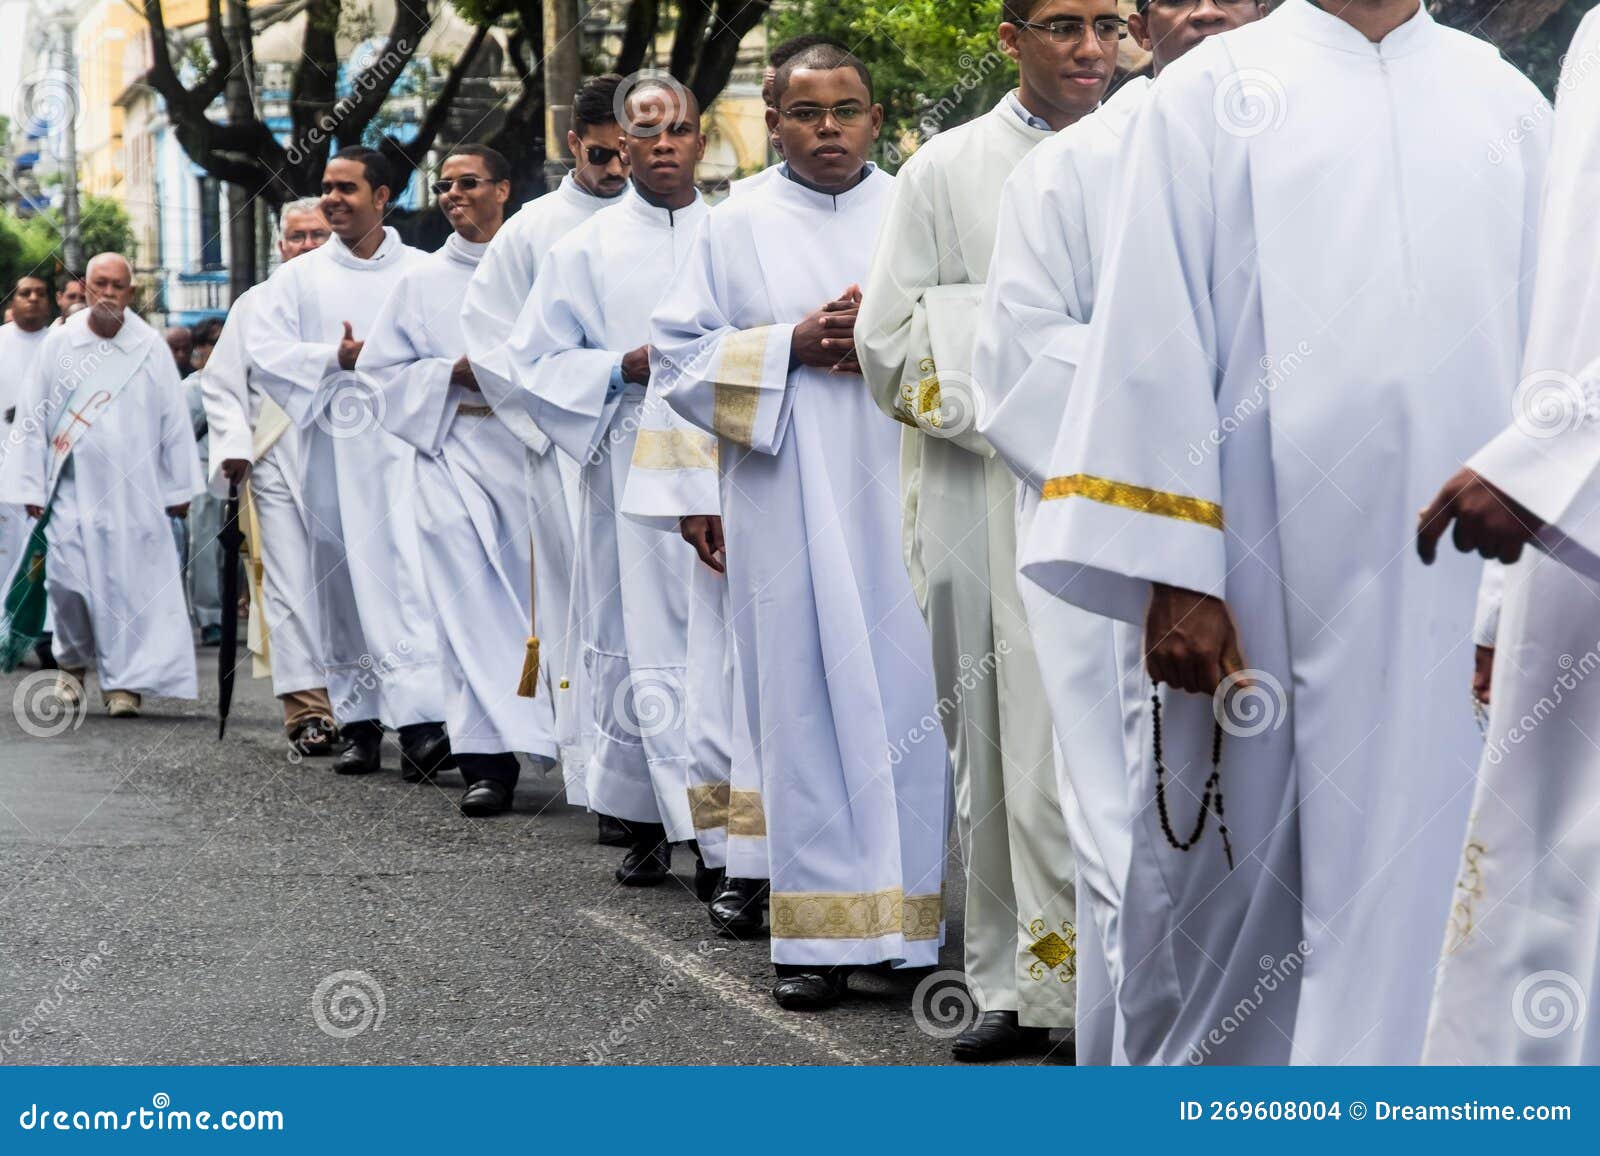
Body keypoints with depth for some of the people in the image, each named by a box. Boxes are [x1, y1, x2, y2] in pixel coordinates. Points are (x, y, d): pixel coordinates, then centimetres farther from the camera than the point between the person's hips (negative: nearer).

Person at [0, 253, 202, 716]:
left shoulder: (150, 347, 2)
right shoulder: (59, 343, 2)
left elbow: (174, 419, 5)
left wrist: (178, 488, 4)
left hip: (133, 490, 0)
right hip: (72, 488, 0)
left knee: (130, 582, -3)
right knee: (68, 579, -3)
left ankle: (125, 679, 4)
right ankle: (73, 661, 22)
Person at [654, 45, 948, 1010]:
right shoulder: (738, 228, 10)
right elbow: (679, 353, 6)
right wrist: (789, 346, -8)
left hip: (903, 491, 0)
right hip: (790, 502, 0)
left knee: (914, 686, -2)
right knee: (807, 692, -1)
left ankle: (916, 909, 5)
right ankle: (824, 927, 1)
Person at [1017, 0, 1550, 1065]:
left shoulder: (1507, 104, 11)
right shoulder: (1215, 91, 4)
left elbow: (1545, 346, 8)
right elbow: (1157, 337, -1)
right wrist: (1174, 569, -9)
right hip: (1261, 553, -2)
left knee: (1405, 883, 2)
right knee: (1232, 857, 8)